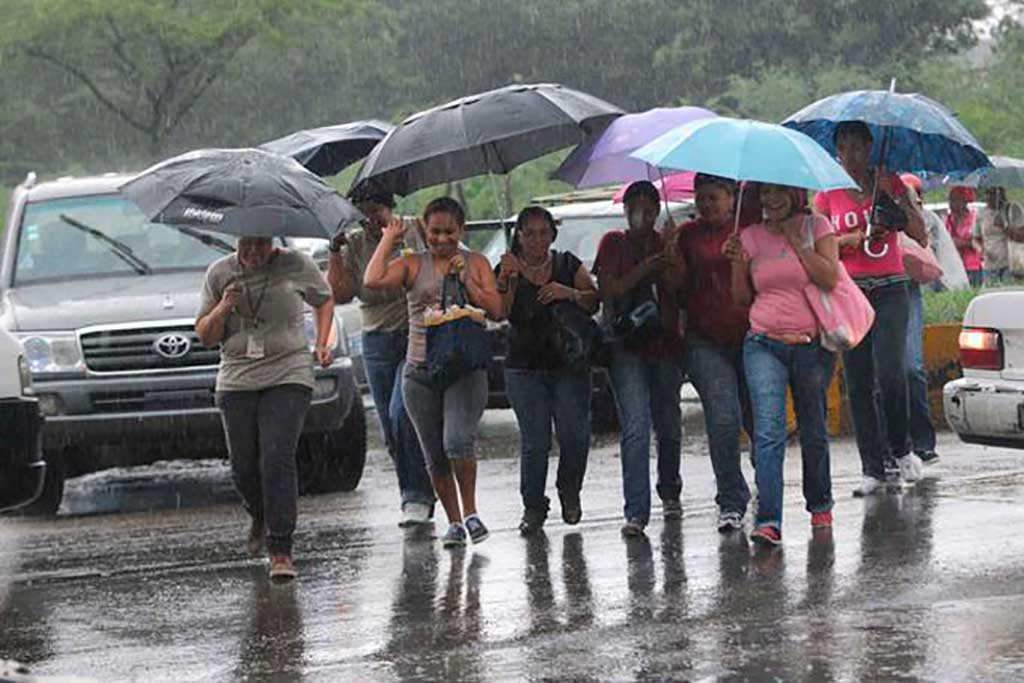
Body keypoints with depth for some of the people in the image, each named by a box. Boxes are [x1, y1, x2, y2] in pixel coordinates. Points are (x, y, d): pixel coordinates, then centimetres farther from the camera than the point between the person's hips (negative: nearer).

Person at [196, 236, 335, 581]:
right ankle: (260, 518, 39)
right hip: (237, 382, 3)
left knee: (278, 459, -16)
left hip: (287, 377, -3)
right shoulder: (219, 273, 5)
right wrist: (223, 309, -12)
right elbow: (205, 336, 7)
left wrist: (322, 344, 5)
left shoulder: (296, 265, 0)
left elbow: (324, 300, 19)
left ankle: (281, 551, -14)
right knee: (244, 466, 5)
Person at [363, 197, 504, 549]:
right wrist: (389, 240, -1)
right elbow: (373, 281, -11)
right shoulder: (413, 265, 6)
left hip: (465, 368, -2)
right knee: (435, 456, 6)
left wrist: (467, 280, -10)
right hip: (421, 371, 2)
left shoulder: (476, 263, 8)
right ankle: (454, 522, 18)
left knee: (458, 441, -21)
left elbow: (495, 310, 1)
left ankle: (470, 512, -5)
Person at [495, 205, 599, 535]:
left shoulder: (568, 265, 7)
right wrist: (509, 280, -23)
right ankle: (533, 508, 6)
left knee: (574, 435, -6)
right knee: (534, 442, -7)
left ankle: (569, 490, 21)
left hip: (570, 363, 1)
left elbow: (594, 303, 2)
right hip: (525, 368, -1)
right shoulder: (508, 269, 3)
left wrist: (570, 293, -16)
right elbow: (500, 314, -10)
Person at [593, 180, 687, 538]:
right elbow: (608, 290, -6)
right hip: (627, 347, -2)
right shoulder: (614, 243, 6)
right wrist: (649, 266, -11)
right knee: (635, 428, -13)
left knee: (668, 426, 13)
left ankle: (670, 492, 37)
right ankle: (636, 512, -17)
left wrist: (670, 257, -20)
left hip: (665, 344, 2)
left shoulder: (667, 244, 9)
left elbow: (677, 286, -5)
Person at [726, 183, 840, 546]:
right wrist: (737, 262, -5)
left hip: (811, 345, 0)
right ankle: (768, 520, -21)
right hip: (763, 345, 1)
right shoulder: (751, 237, 9)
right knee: (768, 431, -14)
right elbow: (743, 299, 11)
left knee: (813, 432, 10)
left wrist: (796, 240, -10)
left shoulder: (817, 227, 4)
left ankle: (820, 505, 32)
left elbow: (830, 278, -10)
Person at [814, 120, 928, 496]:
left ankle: (899, 448, 7)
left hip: (889, 290, -2)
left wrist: (893, 196, -11)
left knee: (890, 373, -16)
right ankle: (872, 469, 5)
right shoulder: (828, 194, 8)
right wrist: (853, 238, -10)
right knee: (858, 384, 0)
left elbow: (920, 235, -2)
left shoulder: (889, 182, 5)